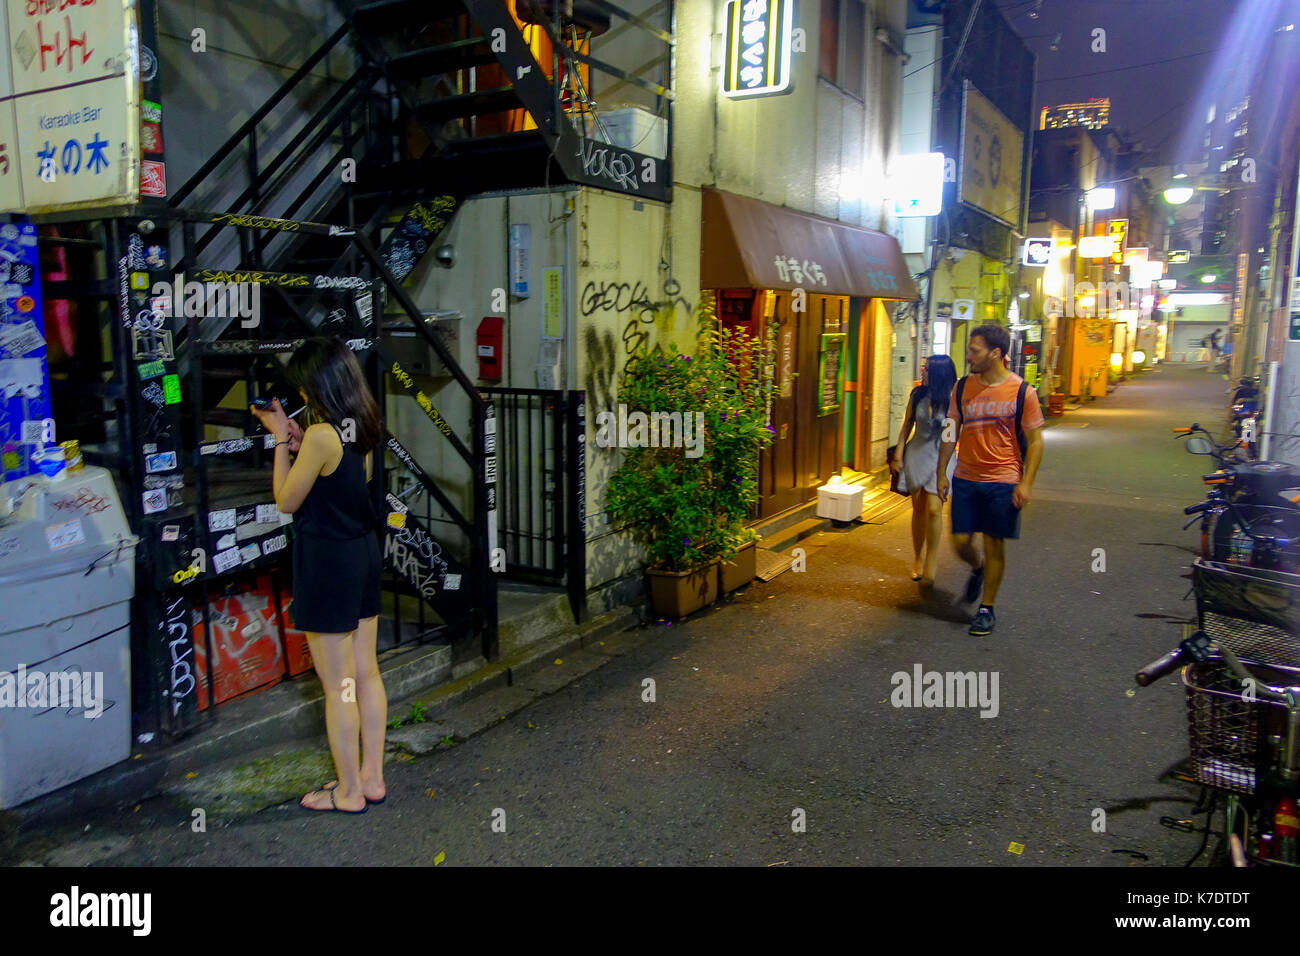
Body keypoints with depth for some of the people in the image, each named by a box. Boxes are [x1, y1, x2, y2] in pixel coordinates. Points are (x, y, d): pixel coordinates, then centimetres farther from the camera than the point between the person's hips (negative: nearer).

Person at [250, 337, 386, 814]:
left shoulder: (320, 435, -21)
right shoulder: (362, 428, 4)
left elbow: (286, 501, -10)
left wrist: (280, 439, -3)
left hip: (328, 561, -8)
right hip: (364, 552, 9)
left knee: (337, 686, 4)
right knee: (366, 673, 15)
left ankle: (349, 791, 18)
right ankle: (372, 777, 27)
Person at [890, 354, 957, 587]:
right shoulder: (918, 394, 1)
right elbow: (907, 426, 9)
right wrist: (898, 456, 6)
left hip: (941, 457, -3)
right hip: (916, 454, 3)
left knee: (933, 509, -12)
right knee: (919, 509, 8)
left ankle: (930, 568, -2)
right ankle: (917, 561, 22)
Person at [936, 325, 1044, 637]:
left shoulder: (1022, 392, -7)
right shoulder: (963, 387, 2)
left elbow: (1035, 441, -4)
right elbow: (951, 432, 10)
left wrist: (1026, 483, -11)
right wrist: (942, 472, 7)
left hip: (1003, 482, -3)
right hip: (966, 479, 3)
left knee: (994, 544, 3)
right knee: (960, 541, 4)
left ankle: (986, 608, 19)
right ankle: (977, 569, 40)